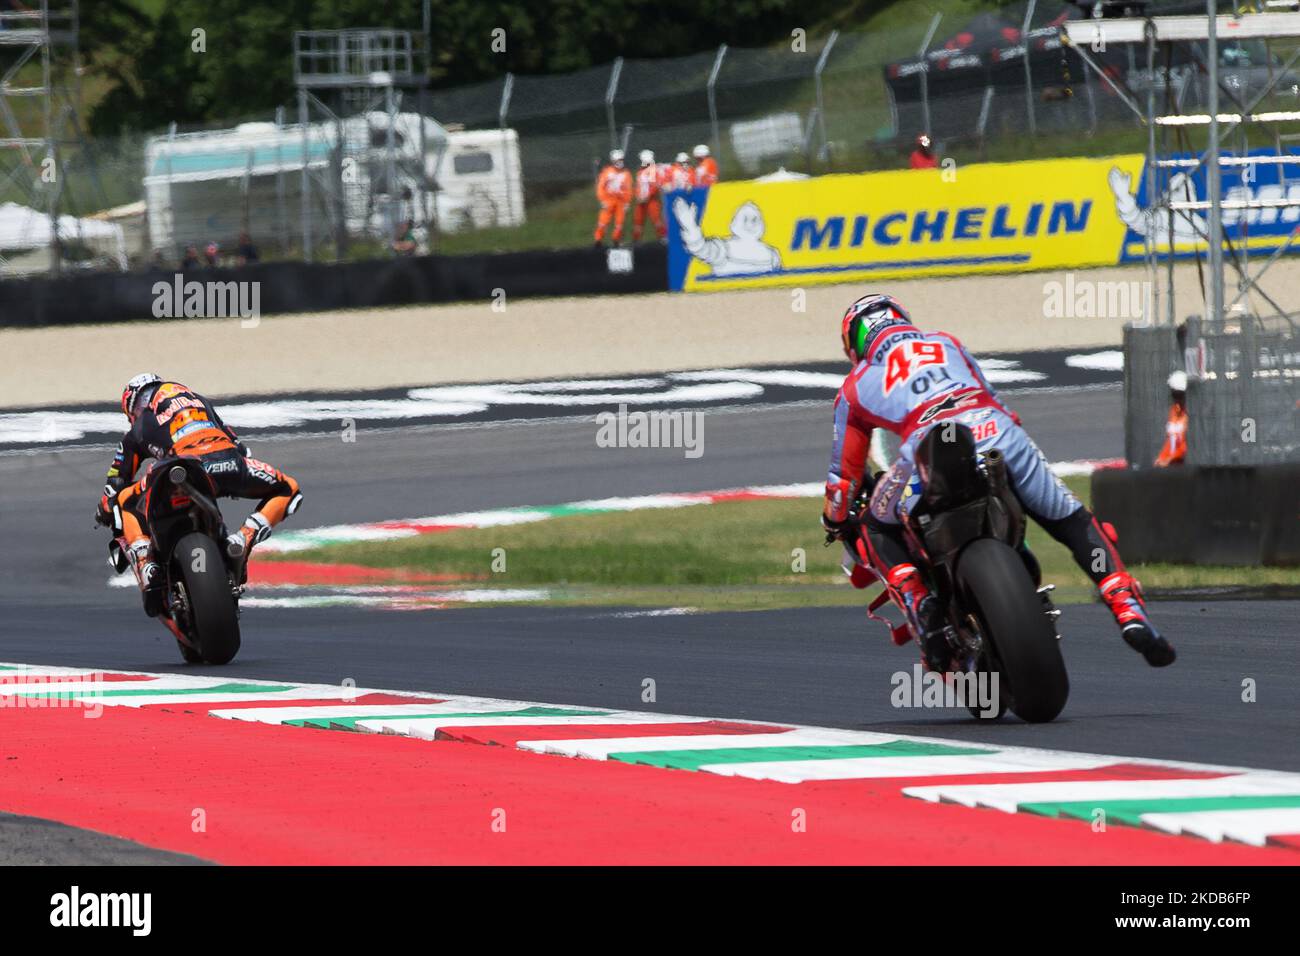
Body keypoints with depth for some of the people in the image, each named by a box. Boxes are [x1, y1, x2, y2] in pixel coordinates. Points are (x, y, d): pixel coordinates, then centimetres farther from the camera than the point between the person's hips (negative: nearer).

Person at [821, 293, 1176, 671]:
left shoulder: (855, 388, 32)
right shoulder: (946, 344, 37)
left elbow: (844, 474, 37)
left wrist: (836, 526, 53)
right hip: (995, 428, 2)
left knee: (878, 529, 24)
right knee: (1073, 522, 18)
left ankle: (919, 602, -2)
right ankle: (1130, 613, 1)